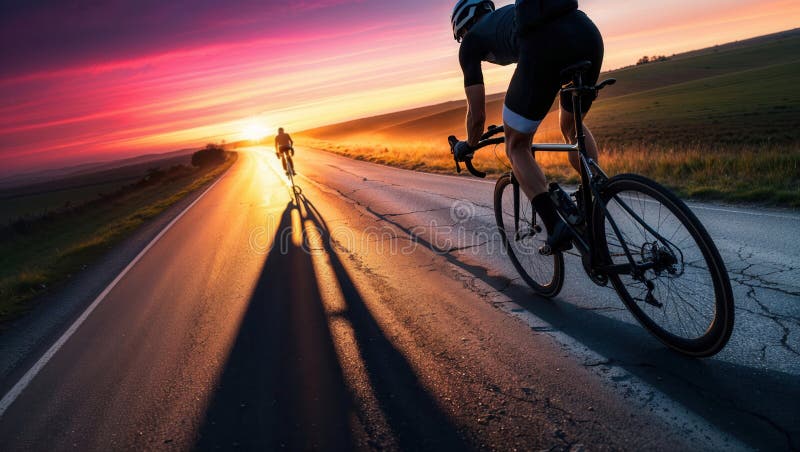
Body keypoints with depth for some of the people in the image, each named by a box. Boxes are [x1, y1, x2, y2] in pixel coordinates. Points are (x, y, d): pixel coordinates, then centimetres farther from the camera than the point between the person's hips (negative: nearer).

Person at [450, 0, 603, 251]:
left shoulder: (471, 41, 25)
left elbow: (477, 114, 22)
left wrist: (467, 147, 41)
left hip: (544, 44, -6)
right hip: (589, 32, 6)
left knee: (517, 147, 12)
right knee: (572, 127, 32)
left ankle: (556, 228, 1)